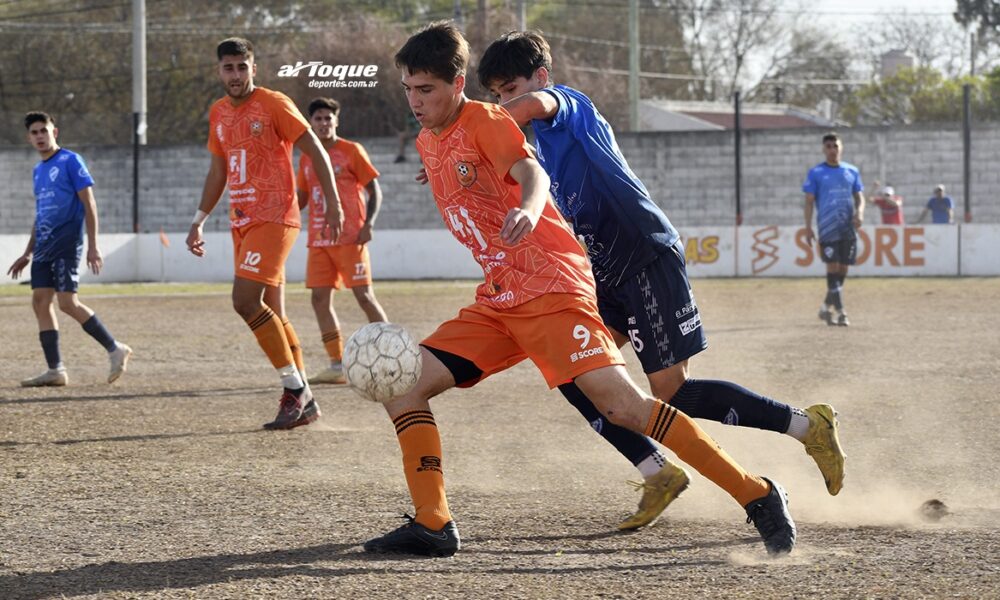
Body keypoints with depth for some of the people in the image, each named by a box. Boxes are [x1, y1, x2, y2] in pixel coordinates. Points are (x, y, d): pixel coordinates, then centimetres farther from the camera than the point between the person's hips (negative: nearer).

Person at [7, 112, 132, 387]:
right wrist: (28, 253, 24)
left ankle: (116, 349, -3)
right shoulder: (38, 170, 17)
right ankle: (55, 370, 2)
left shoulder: (70, 161, -6)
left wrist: (93, 246, -16)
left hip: (66, 243, -8)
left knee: (68, 302, -14)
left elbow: (89, 204, -9)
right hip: (44, 246, 8)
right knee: (40, 301, 0)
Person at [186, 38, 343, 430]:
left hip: (274, 218, -8)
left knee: (245, 300, -19)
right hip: (241, 221, 8)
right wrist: (200, 220, 21)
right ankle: (302, 401, 12)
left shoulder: (274, 105, -7)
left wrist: (333, 202, -13)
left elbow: (315, 151, -7)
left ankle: (295, 388, -11)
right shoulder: (218, 113, 14)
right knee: (271, 314, 6)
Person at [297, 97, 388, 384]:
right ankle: (337, 366, 4)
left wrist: (368, 223, -15)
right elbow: (301, 199, 23)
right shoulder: (307, 159, 14)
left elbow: (374, 190, -2)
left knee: (363, 295, -8)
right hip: (319, 240, 6)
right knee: (320, 298, -1)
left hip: (350, 237, -6)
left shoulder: (352, 151, -2)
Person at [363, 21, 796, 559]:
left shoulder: (484, 121, -6)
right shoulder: (427, 144, 16)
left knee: (621, 404, -20)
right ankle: (432, 527, -2)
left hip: (551, 289, -8)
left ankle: (757, 496, -14)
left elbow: (531, 173, -26)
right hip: (496, 303, 8)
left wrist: (528, 210, -47)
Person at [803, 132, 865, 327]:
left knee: (843, 269, 5)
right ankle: (841, 312, -14)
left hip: (848, 228, 4)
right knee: (833, 267, -12)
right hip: (827, 228, -4)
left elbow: (859, 196, 15)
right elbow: (809, 201, 3)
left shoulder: (852, 171, 12)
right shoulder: (815, 173, 3)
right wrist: (808, 227, -5)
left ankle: (827, 306, 23)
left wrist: (860, 212, -6)